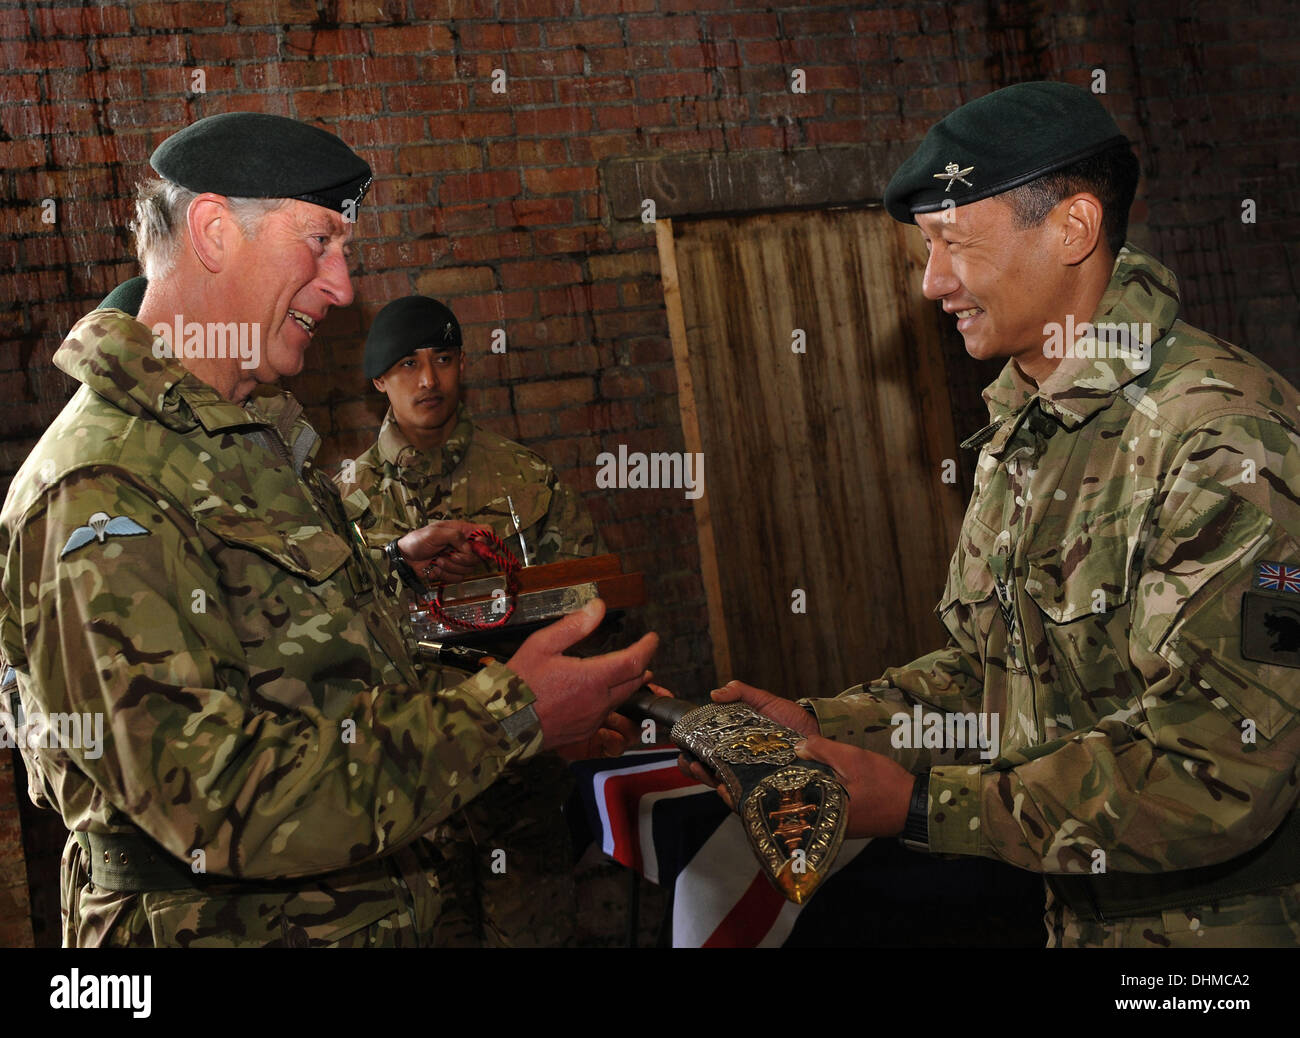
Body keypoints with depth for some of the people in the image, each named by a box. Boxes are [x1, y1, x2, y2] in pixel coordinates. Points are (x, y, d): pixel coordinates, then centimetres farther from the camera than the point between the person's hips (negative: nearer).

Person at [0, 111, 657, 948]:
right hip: (231, 924, -9)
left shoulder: (253, 435, 8)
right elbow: (220, 801, -30)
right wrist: (505, 716, -29)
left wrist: (393, 566, 9)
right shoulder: (98, 494, -24)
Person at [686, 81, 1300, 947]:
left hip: (1226, 919, -7)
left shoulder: (1223, 435, -23)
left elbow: (1219, 771, -28)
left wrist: (917, 804, -25)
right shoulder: (1020, 430, 7)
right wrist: (825, 726, -3)